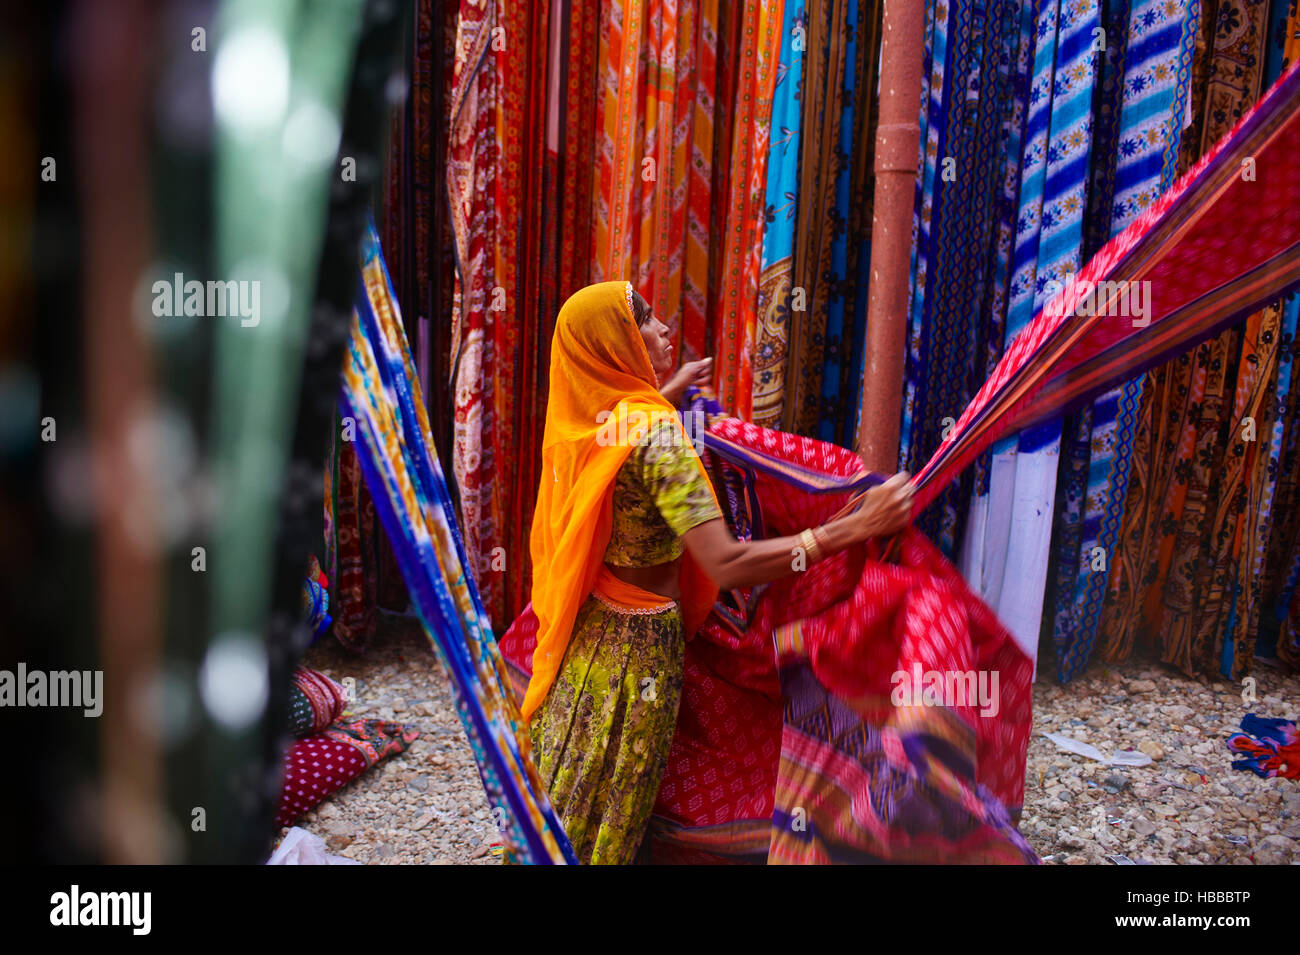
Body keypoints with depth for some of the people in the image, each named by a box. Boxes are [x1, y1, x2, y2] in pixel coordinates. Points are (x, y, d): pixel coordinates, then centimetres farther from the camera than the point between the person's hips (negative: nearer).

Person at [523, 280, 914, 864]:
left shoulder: (582, 417, -2)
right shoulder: (655, 433, -27)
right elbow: (727, 565, -35)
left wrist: (669, 390, 31)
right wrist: (857, 527, -34)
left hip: (584, 628, 8)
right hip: (637, 641, -8)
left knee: (564, 800, 27)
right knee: (610, 818, 14)